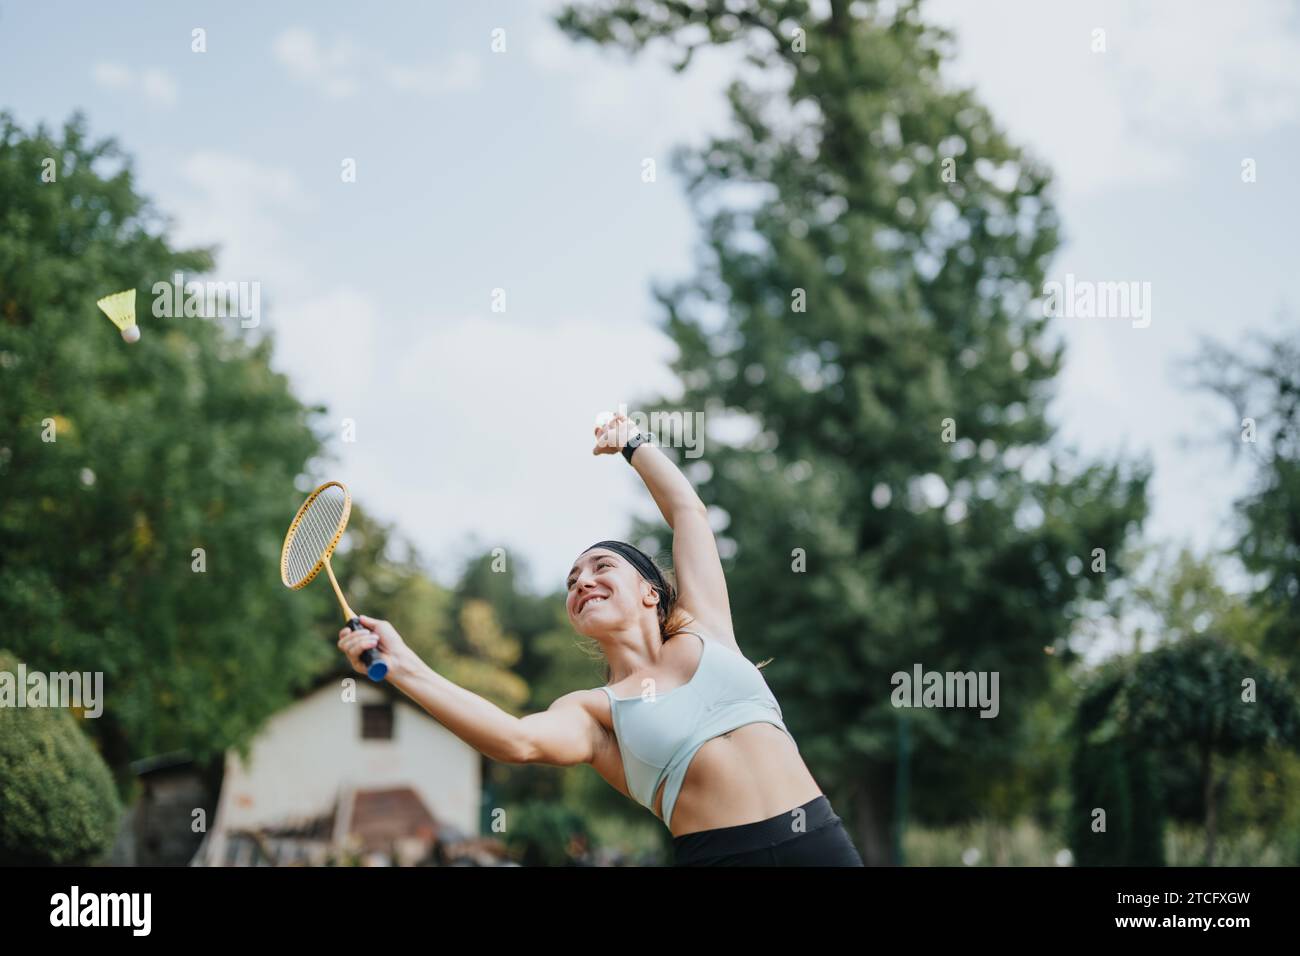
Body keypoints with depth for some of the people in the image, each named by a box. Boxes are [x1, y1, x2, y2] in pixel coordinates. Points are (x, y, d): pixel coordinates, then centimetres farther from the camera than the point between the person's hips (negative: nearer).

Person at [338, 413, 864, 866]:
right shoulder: (592, 712, 6)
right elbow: (519, 740, -15)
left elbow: (687, 510, 19)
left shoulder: (702, 631, 13)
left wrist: (634, 443, 32)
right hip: (715, 854, -1)